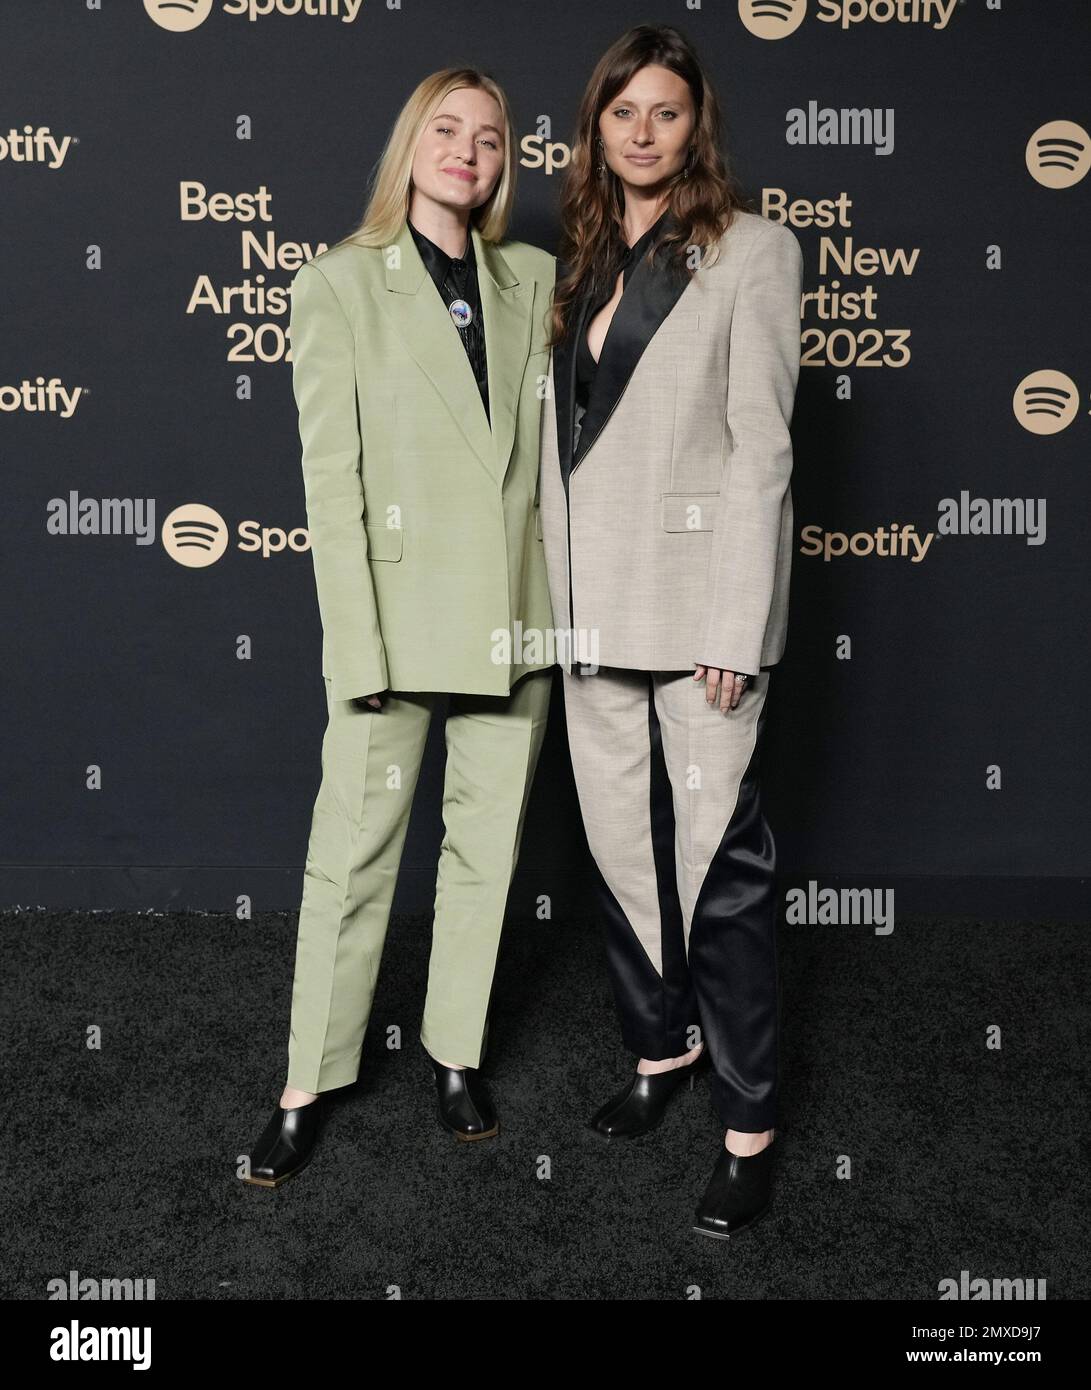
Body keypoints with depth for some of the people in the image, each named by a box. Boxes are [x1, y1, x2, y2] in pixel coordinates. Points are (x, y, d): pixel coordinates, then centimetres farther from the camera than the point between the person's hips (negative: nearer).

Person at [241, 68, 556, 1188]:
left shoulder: (534, 278, 10)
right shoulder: (339, 286, 0)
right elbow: (332, 476, -6)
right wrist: (357, 642, -12)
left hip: (515, 611, 4)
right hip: (398, 605, -3)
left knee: (487, 846, 11)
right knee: (352, 855, 2)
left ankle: (456, 1052, 28)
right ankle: (307, 1089, 16)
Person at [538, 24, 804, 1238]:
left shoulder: (751, 250, -3)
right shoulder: (580, 260, 14)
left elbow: (761, 447, -9)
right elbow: (563, 433, 12)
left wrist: (735, 626, -15)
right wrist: (555, 590, 6)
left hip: (698, 595, -6)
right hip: (593, 602, 6)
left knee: (719, 860, -2)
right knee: (618, 843, 14)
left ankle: (749, 1127, 11)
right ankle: (662, 1043, 34)